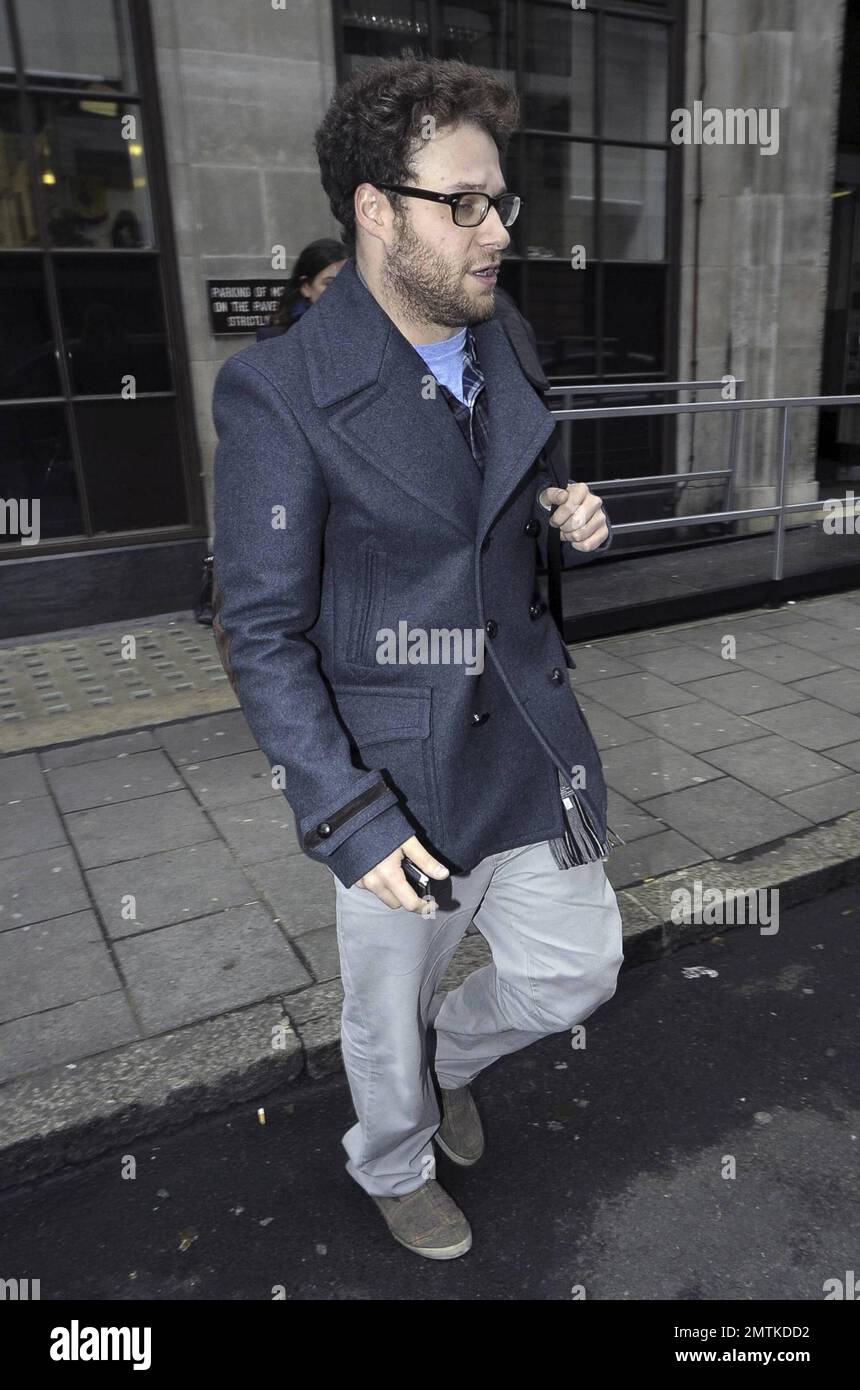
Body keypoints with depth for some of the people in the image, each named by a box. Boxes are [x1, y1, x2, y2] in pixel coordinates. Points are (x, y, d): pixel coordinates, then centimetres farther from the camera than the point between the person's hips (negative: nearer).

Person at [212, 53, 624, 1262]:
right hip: (399, 775, -5)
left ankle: (454, 1056, 52)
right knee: (391, 1015, 18)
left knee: (577, 971, 18)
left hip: (533, 739, 6)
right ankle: (394, 1166, 53)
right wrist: (350, 820, -23)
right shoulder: (279, 390, -19)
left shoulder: (508, 339, 2)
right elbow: (264, 634, -17)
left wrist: (564, 516, -5)